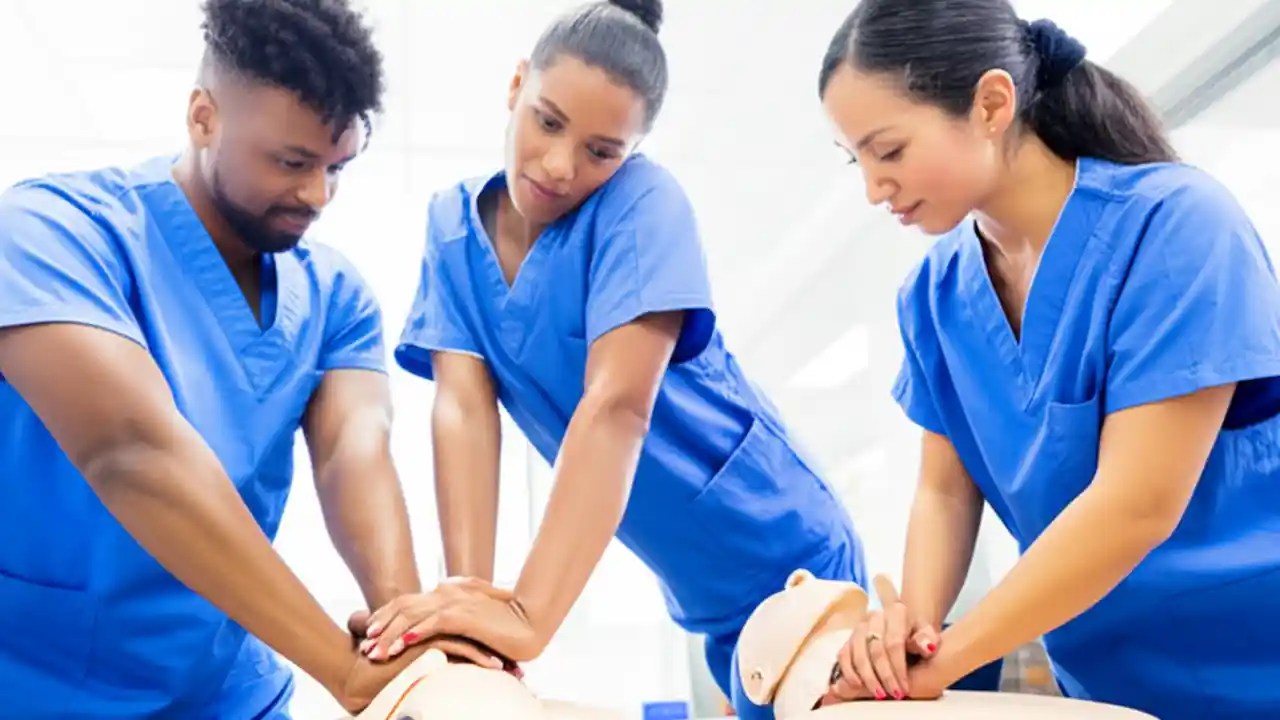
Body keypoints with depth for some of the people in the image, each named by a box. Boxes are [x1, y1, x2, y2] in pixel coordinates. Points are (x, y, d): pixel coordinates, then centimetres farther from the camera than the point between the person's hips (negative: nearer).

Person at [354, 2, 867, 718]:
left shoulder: (642, 202, -23)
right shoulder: (455, 224, -7)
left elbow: (616, 409, -33)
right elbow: (462, 407, -18)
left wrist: (528, 616, -41)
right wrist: (468, 592, -32)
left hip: (781, 557, -5)